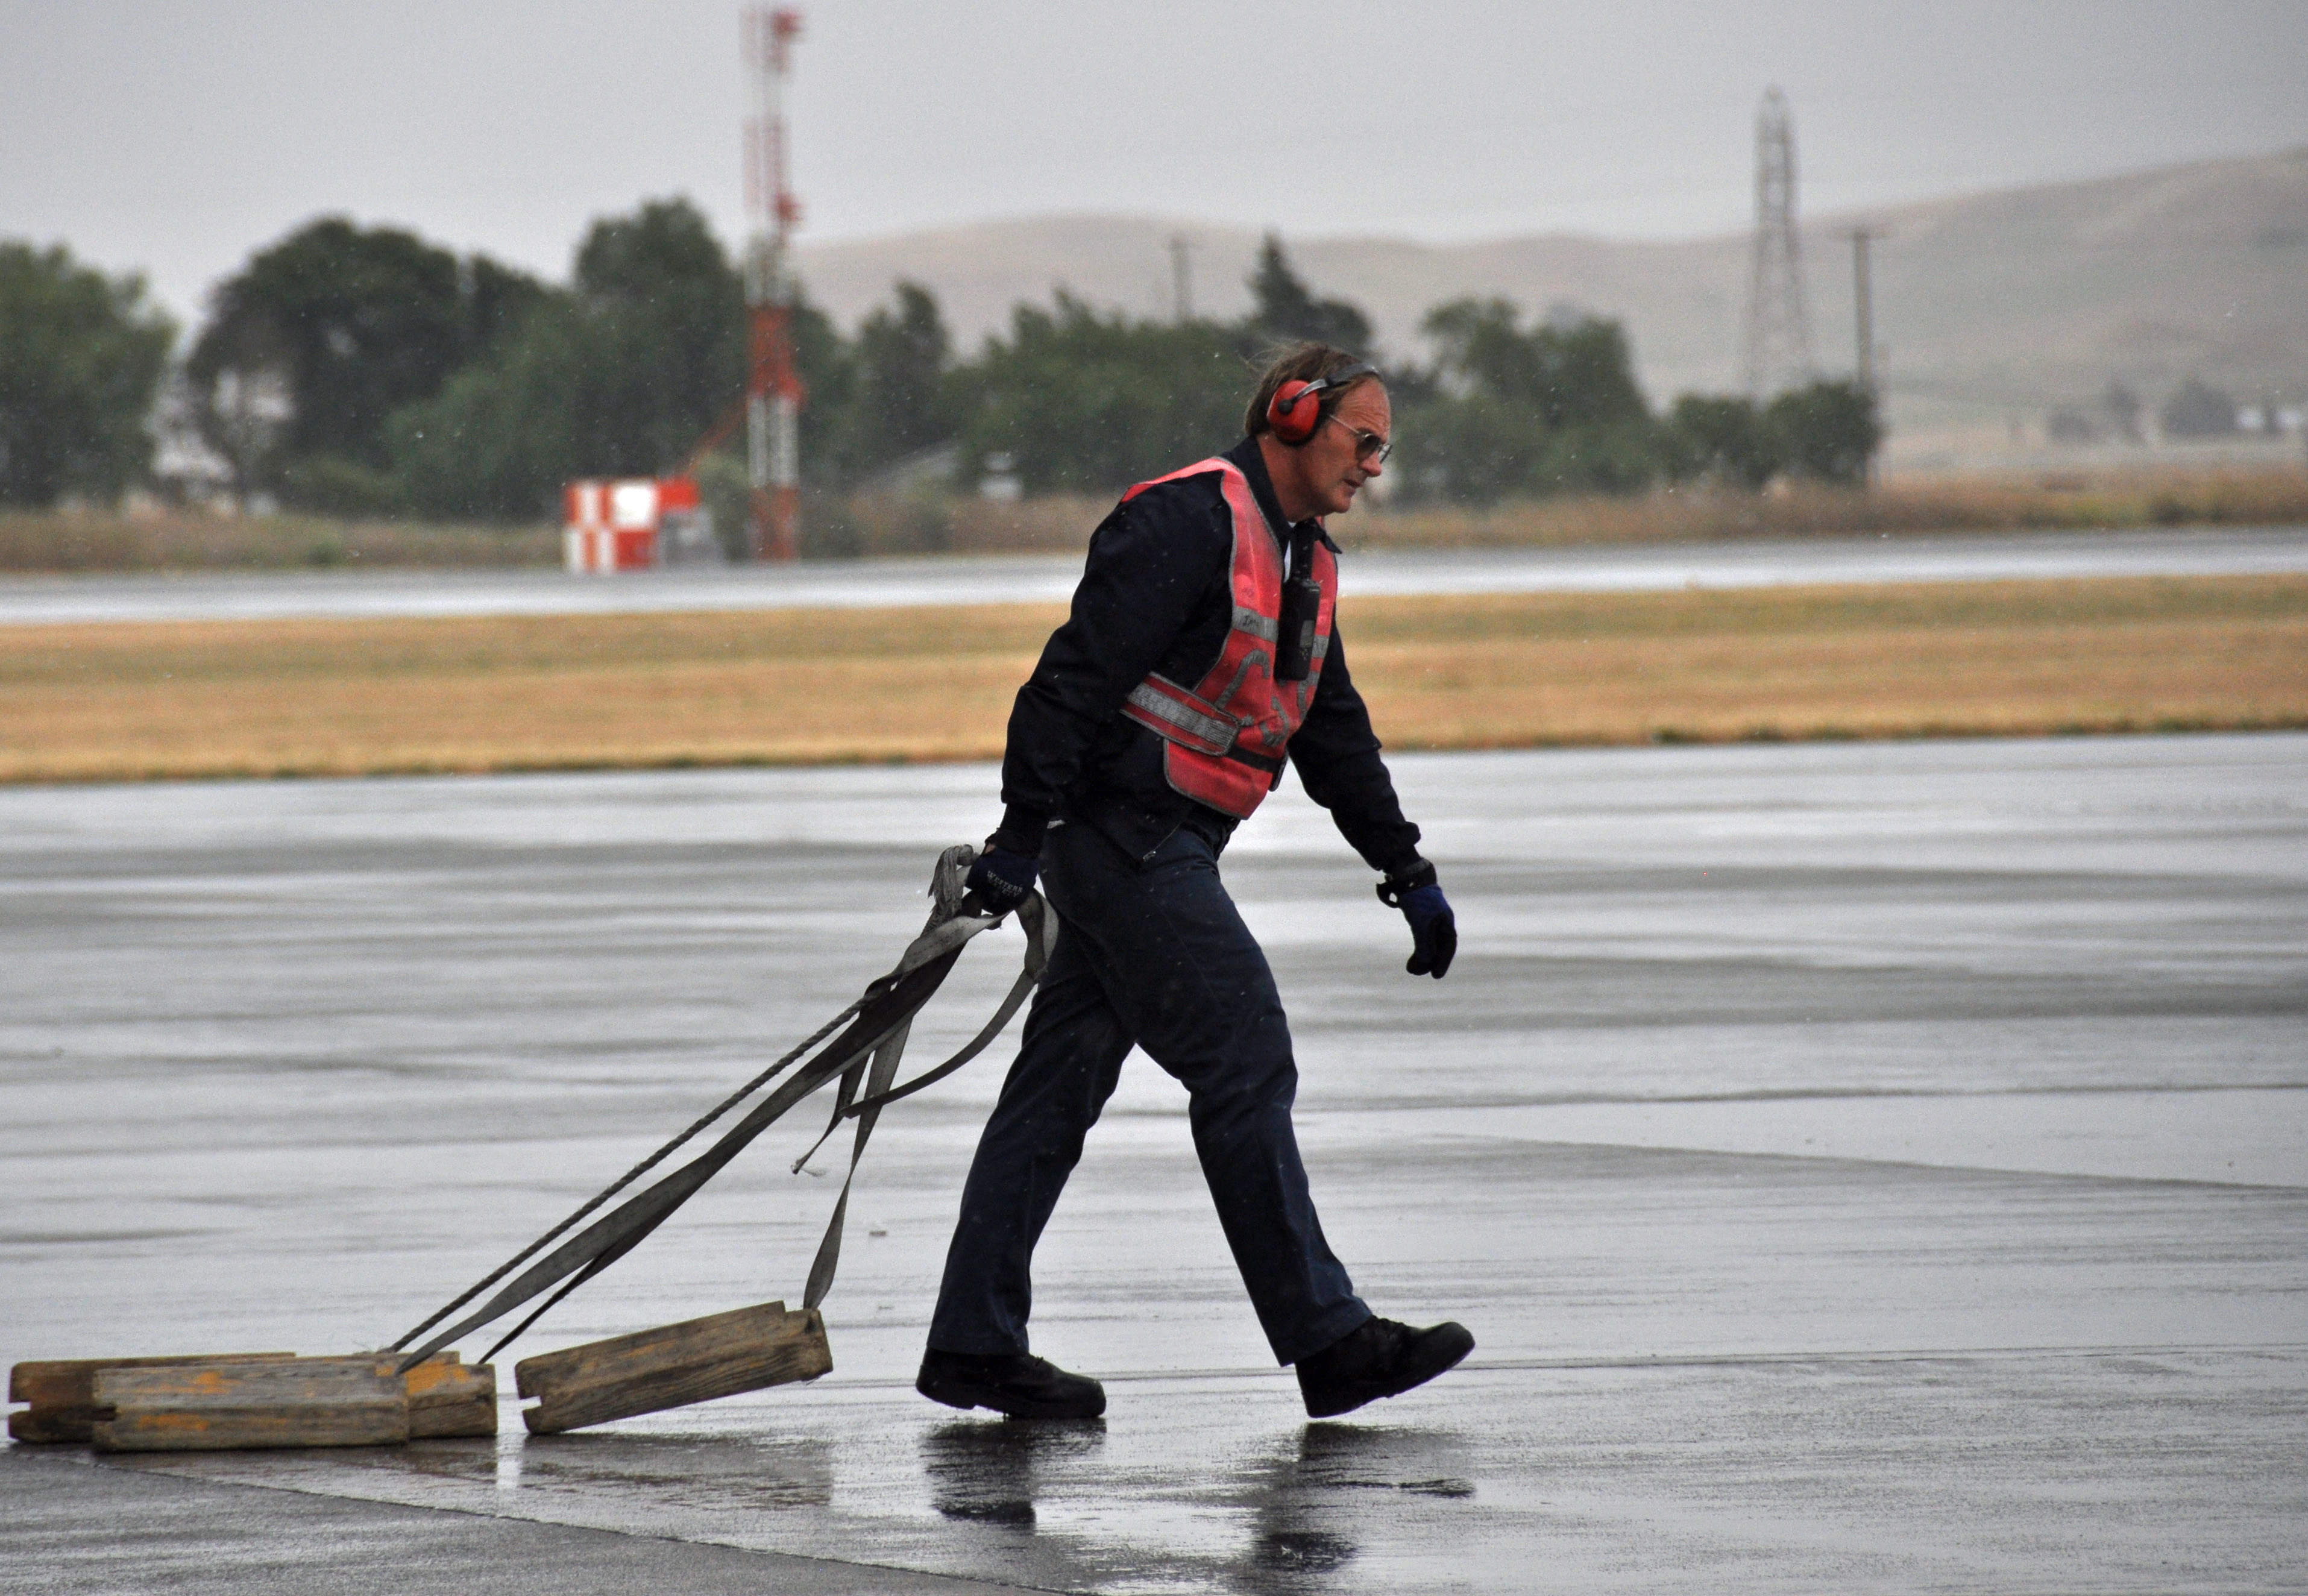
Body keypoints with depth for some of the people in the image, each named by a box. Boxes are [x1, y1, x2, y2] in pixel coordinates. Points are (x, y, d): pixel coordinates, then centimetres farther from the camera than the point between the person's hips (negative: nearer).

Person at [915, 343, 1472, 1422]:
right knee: (1247, 1067, -9)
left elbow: (1335, 734, 26)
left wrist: (1408, 874, 25)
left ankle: (975, 1348, 12)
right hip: (1124, 836, -10)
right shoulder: (1191, 523, -14)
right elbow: (1079, 675, -20)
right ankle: (1328, 1342, -7)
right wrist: (1025, 833, -22)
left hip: (1159, 850, 10)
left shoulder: (1305, 563, 17)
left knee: (1061, 1087, 10)